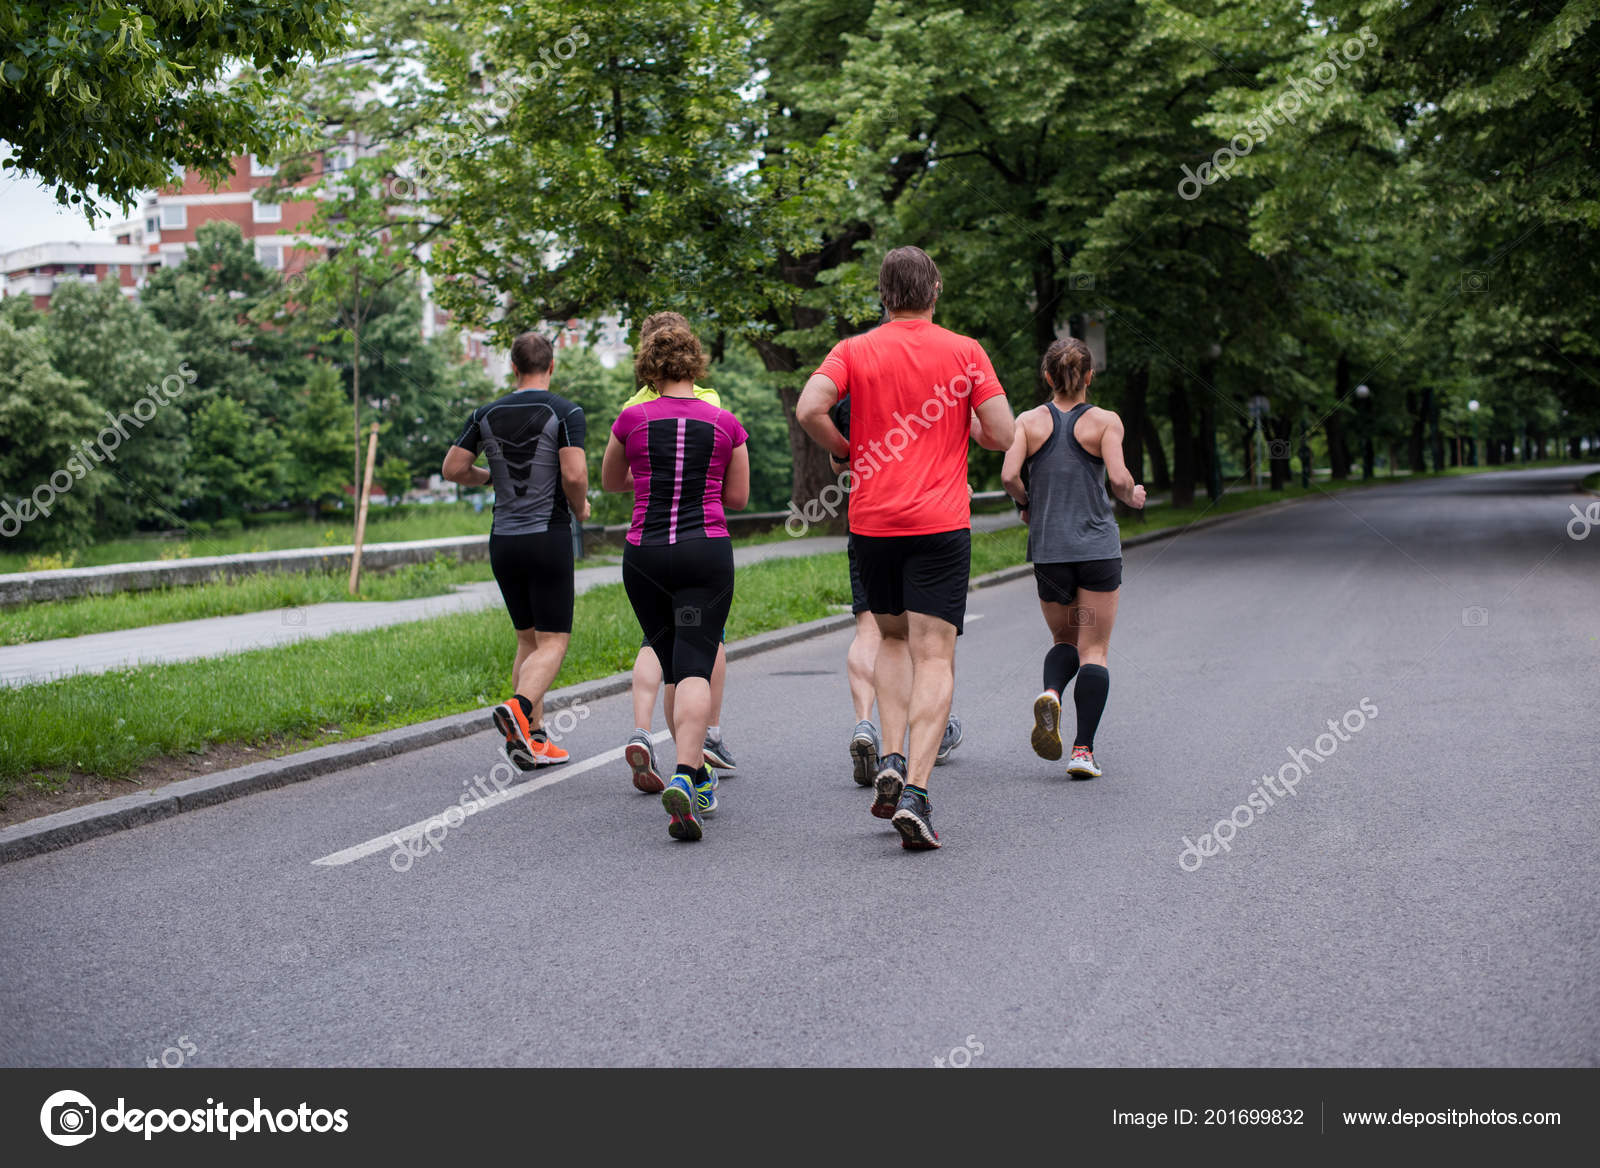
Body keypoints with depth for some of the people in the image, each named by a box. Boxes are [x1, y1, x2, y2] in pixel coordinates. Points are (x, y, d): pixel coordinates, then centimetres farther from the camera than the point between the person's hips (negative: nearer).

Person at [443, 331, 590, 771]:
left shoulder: (487, 414, 6)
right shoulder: (564, 412, -8)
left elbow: (453, 468, 7)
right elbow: (575, 475, -18)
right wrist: (580, 508, 2)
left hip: (503, 539, 5)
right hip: (548, 536, -5)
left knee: (528, 639, 14)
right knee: (553, 641, -1)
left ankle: (534, 739, 10)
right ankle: (518, 707, -27)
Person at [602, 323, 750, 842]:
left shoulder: (632, 420, 1)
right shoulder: (726, 424, 2)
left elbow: (610, 481, 18)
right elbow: (738, 497, 11)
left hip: (644, 553, 1)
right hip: (706, 550, -1)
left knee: (671, 666, 15)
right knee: (695, 668, -6)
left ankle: (698, 780, 24)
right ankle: (685, 774, -27)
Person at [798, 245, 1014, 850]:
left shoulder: (854, 351, 3)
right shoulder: (965, 352, 2)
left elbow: (809, 408, -13)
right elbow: (1001, 434, -3)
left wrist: (845, 450, 5)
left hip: (871, 522, 2)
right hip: (941, 525, -2)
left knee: (893, 639, 22)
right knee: (933, 657, -3)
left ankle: (892, 760, 6)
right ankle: (914, 793, -16)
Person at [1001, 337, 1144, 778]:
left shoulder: (1029, 421, 2)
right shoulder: (1105, 421, -2)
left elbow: (1009, 477, -9)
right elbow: (1119, 479, -14)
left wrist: (1029, 505, 10)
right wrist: (1134, 497, 8)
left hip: (1048, 548, 2)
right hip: (1098, 547, -2)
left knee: (1064, 640, 20)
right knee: (1094, 650, 4)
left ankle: (1050, 694, -12)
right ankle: (1083, 750, -8)